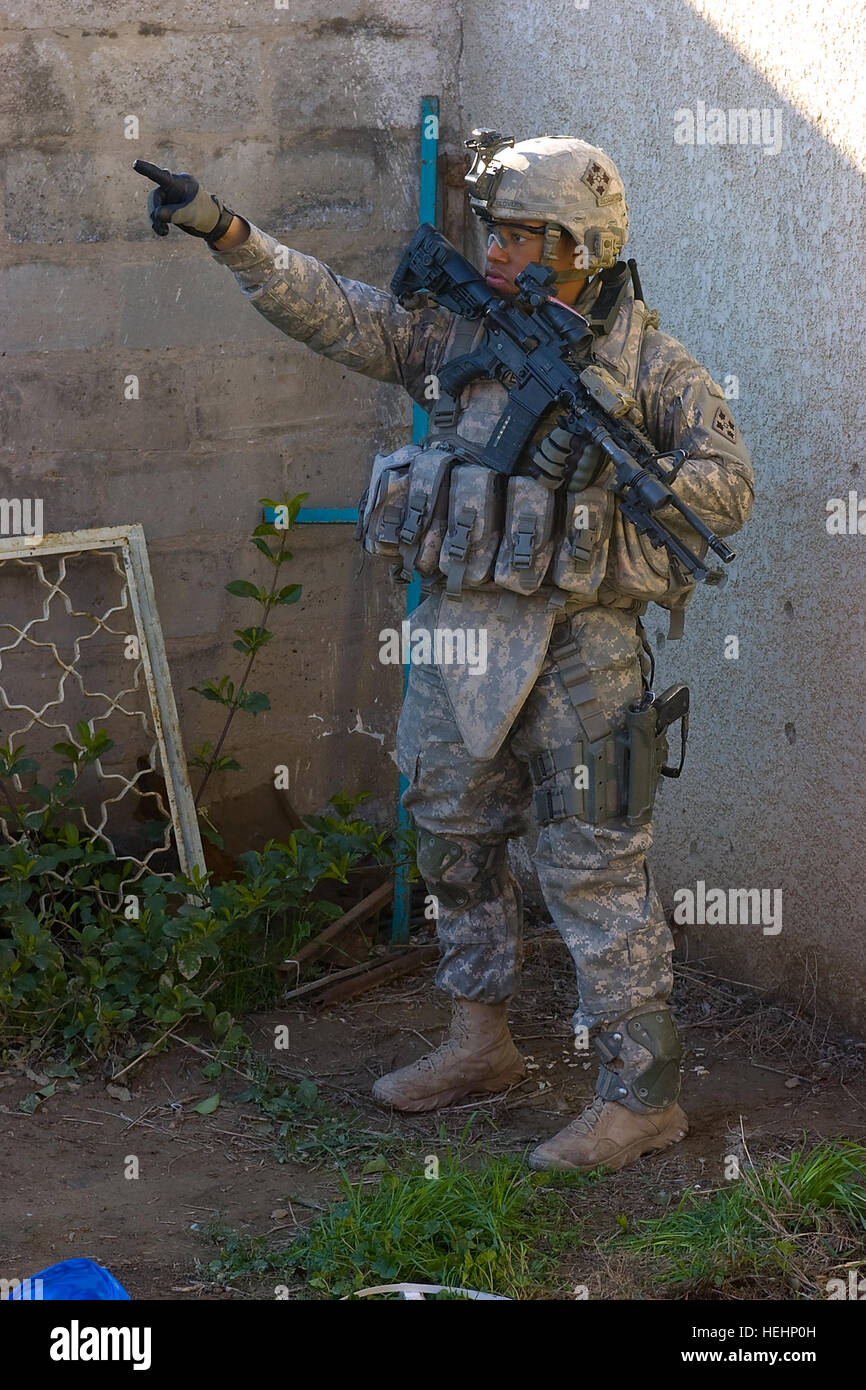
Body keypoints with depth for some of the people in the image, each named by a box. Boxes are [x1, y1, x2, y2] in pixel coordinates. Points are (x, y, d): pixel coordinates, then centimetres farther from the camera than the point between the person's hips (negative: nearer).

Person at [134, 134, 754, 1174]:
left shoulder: (642, 356, -4)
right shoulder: (456, 327, 7)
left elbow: (727, 486, -5)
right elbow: (332, 311, 1)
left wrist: (613, 491, -20)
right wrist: (224, 231, -10)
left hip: (577, 648, -6)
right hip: (458, 631, 6)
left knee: (596, 870, -3)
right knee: (455, 842, 17)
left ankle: (642, 1095, 6)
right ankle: (479, 1047, 34)